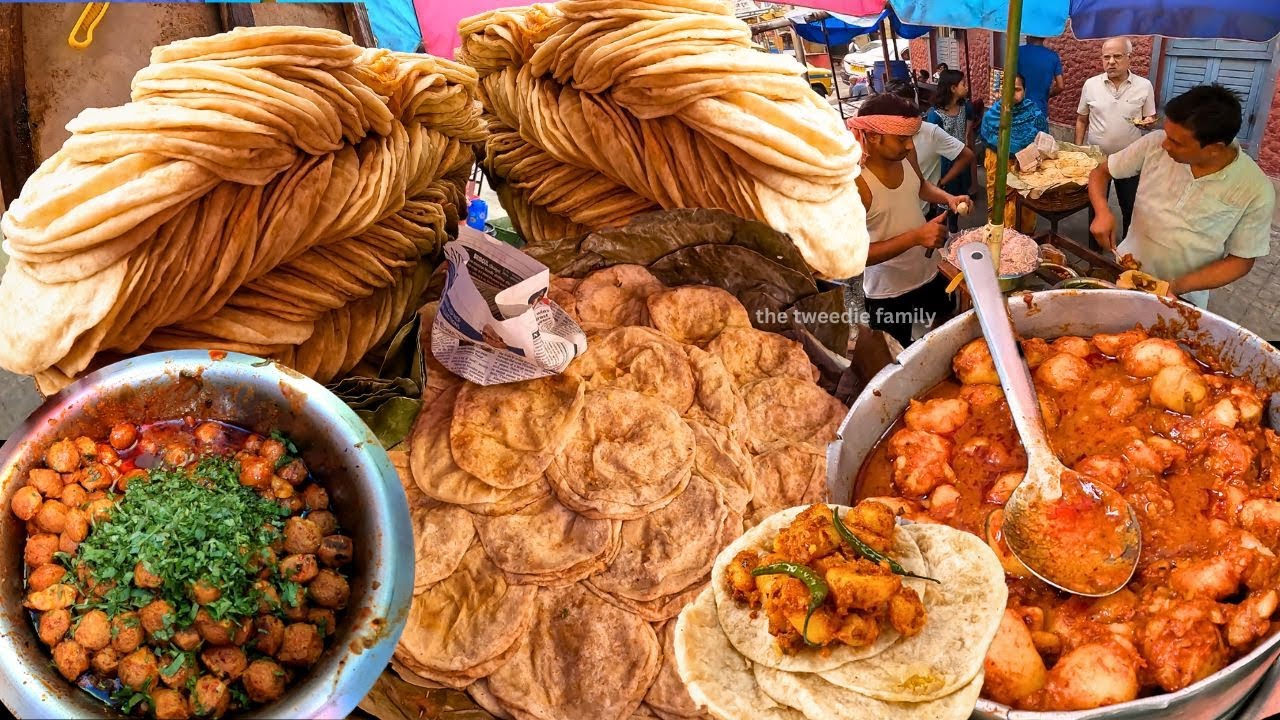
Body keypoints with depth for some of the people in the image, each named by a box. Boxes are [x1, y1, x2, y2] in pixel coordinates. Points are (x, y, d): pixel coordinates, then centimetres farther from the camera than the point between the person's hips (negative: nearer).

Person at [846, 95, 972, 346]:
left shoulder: (904, 157, -10)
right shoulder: (854, 184, -31)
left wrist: (948, 198, -6)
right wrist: (915, 237, -34)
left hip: (930, 275, 6)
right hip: (889, 295, -6)